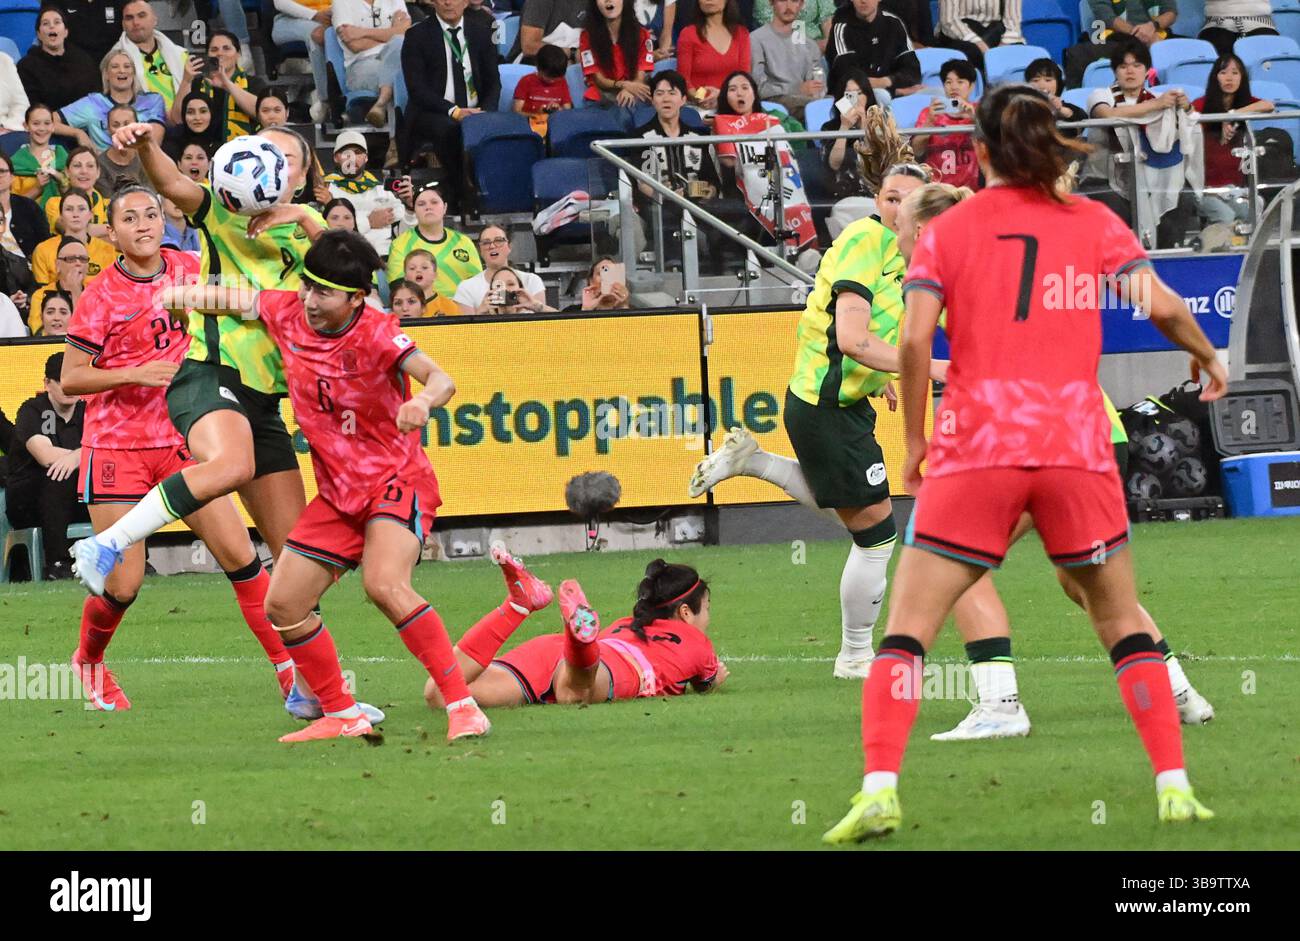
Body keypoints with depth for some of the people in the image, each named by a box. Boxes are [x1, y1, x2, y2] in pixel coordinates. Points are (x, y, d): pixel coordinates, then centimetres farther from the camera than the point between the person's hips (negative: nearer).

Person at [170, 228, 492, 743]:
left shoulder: (374, 333, -19)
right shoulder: (287, 312, -3)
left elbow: (440, 380, -32)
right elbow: (230, 300, 17)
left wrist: (423, 401, -52)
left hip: (396, 481, -7)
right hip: (338, 493, 7)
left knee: (384, 585, -31)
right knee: (282, 605, 3)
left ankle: (463, 708, -27)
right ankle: (342, 715, 18)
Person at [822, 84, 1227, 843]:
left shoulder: (947, 230, 8)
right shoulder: (1092, 222, 9)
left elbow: (915, 338, -4)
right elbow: (1162, 305, -1)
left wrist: (916, 438, 6)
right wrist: (1208, 359, 18)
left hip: (976, 445, -1)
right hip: (1077, 443, 1)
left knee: (907, 631, 2)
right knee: (1124, 625, 17)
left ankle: (880, 789, -16)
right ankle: (1174, 786, 7)